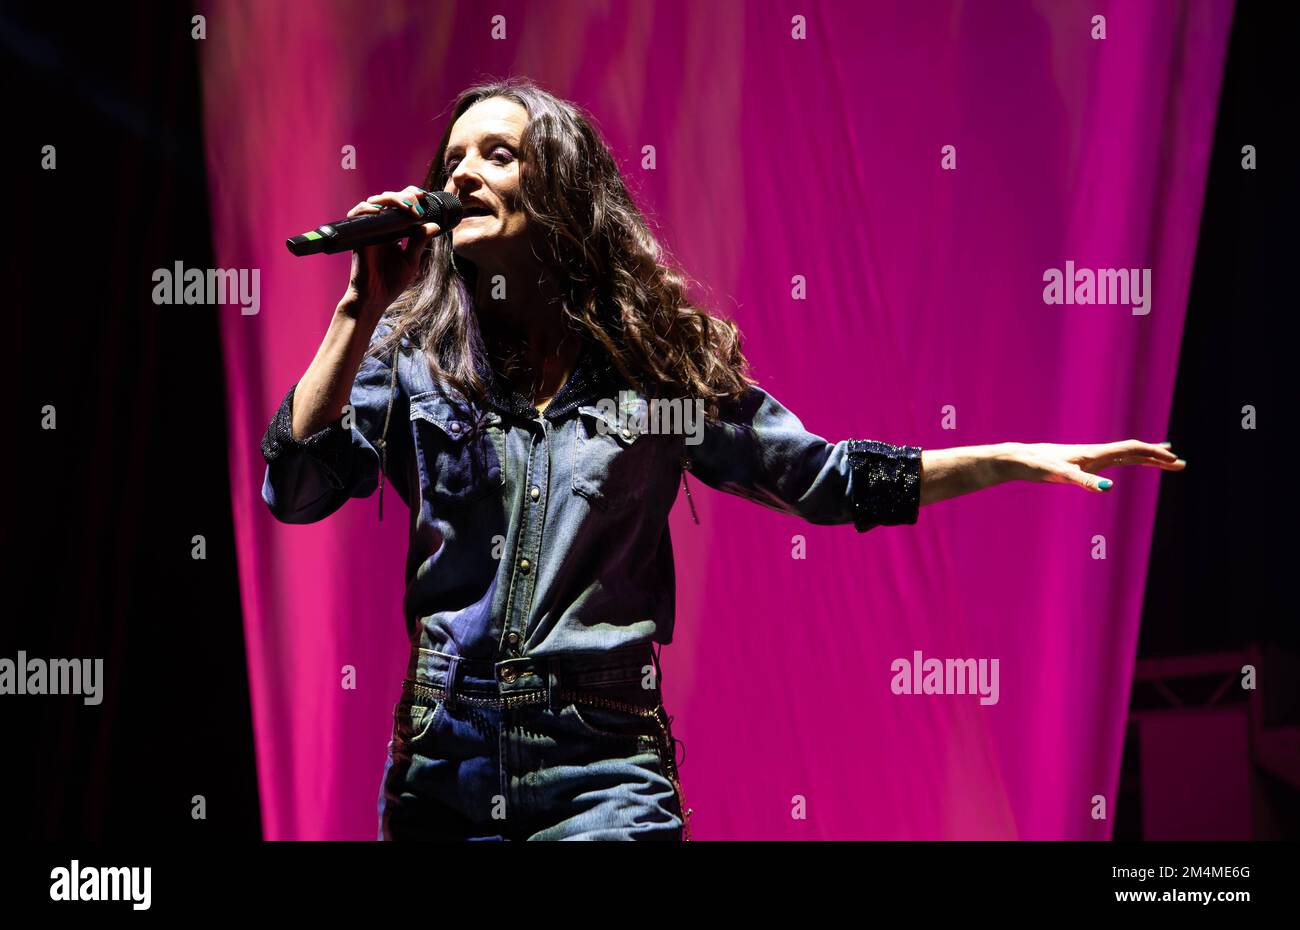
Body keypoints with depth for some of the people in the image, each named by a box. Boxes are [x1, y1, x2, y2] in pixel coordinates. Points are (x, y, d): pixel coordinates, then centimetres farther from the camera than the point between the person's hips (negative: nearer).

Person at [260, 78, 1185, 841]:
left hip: (599, 770, -1)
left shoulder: (657, 358, 3)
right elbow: (296, 488, -8)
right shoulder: (411, 352, 4)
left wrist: (1013, 458, 1)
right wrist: (361, 312, -13)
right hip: (443, 763, 2)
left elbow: (820, 475, 8)